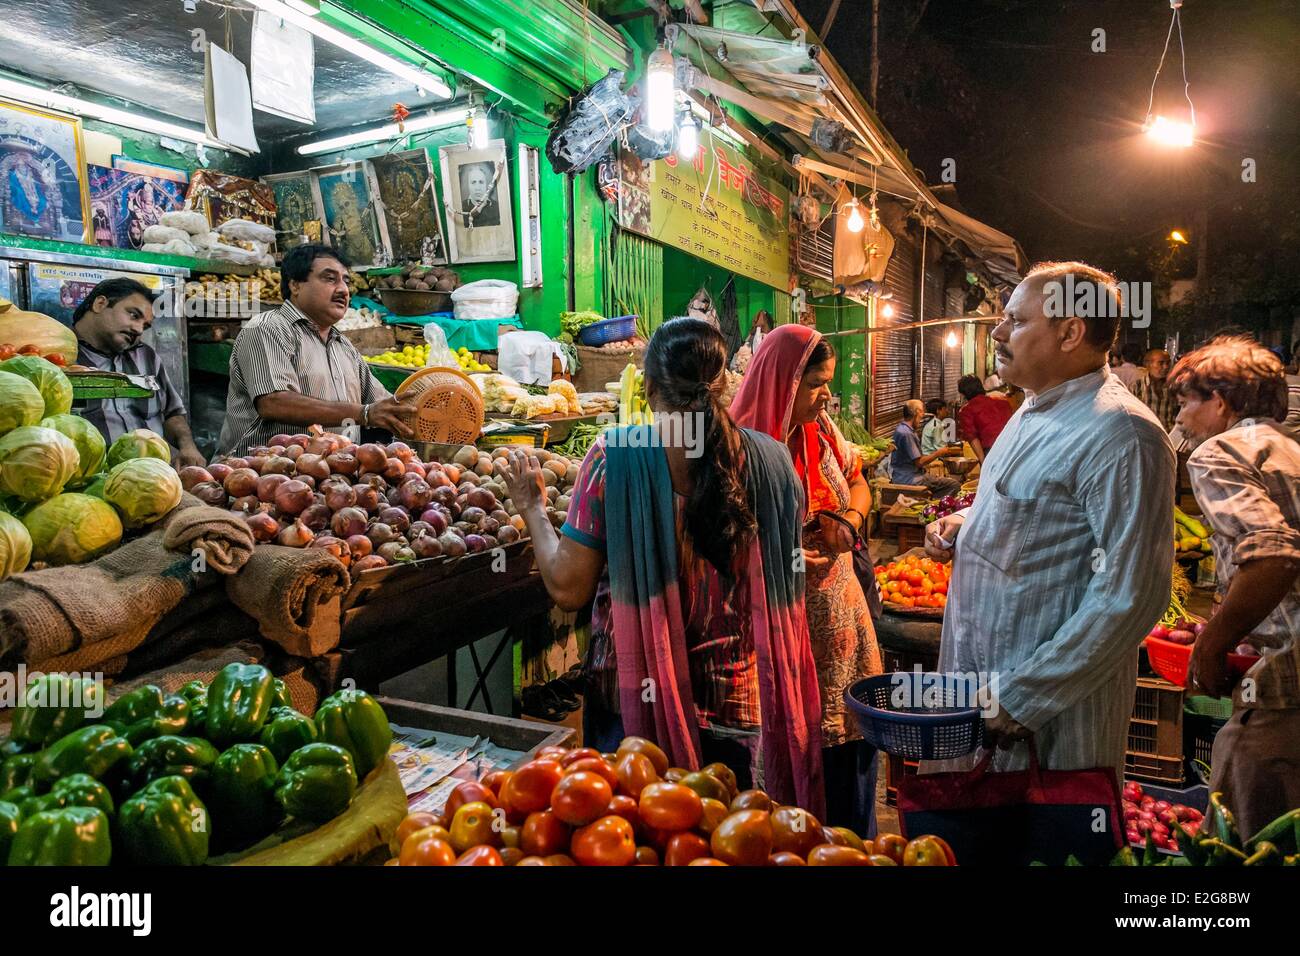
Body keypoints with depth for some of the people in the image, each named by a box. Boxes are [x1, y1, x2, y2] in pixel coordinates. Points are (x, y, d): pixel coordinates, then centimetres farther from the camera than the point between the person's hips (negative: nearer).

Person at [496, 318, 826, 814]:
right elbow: (787, 587, 6)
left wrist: (533, 508, 4)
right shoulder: (770, 460, -5)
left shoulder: (615, 457, -14)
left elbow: (568, 588, -11)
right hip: (740, 701, 3)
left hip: (637, 699, -2)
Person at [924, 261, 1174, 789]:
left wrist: (1022, 698, -23)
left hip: (1050, 705, -8)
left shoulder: (1120, 432, -21)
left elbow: (1130, 595, -25)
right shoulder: (1034, 411, 10)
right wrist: (965, 523, 5)